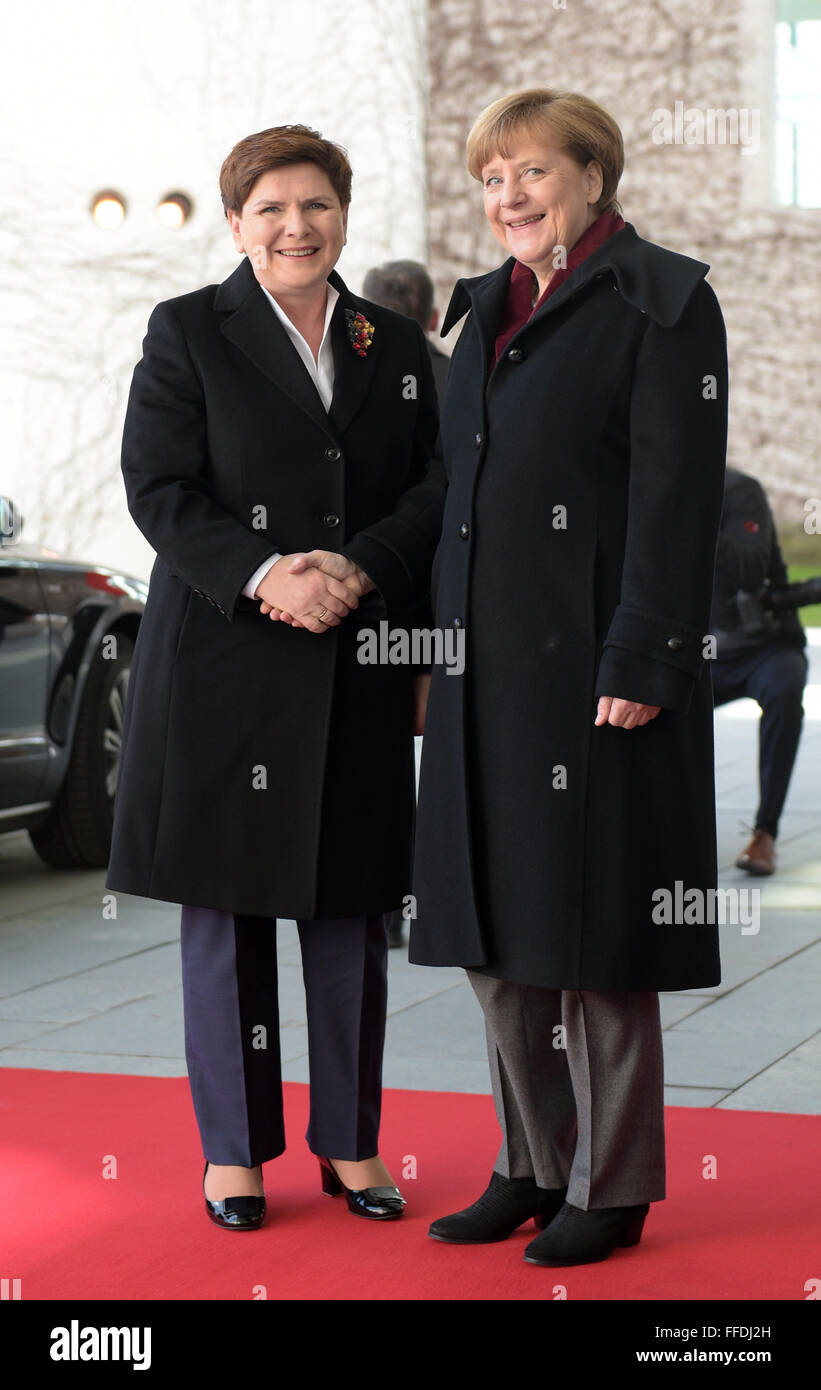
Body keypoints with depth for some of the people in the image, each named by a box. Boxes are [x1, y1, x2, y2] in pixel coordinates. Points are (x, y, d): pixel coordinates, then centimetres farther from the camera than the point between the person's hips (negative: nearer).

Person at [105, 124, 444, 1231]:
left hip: (360, 667, 3)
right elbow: (160, 489, -6)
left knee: (352, 908, 6)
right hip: (224, 665, -3)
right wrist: (264, 575, -20)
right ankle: (235, 1149, 13)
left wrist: (357, 573, -11)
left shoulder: (398, 348, 12)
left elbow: (435, 493, 8)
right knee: (226, 905, 2)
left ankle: (351, 1141, 18)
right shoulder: (188, 333, 2)